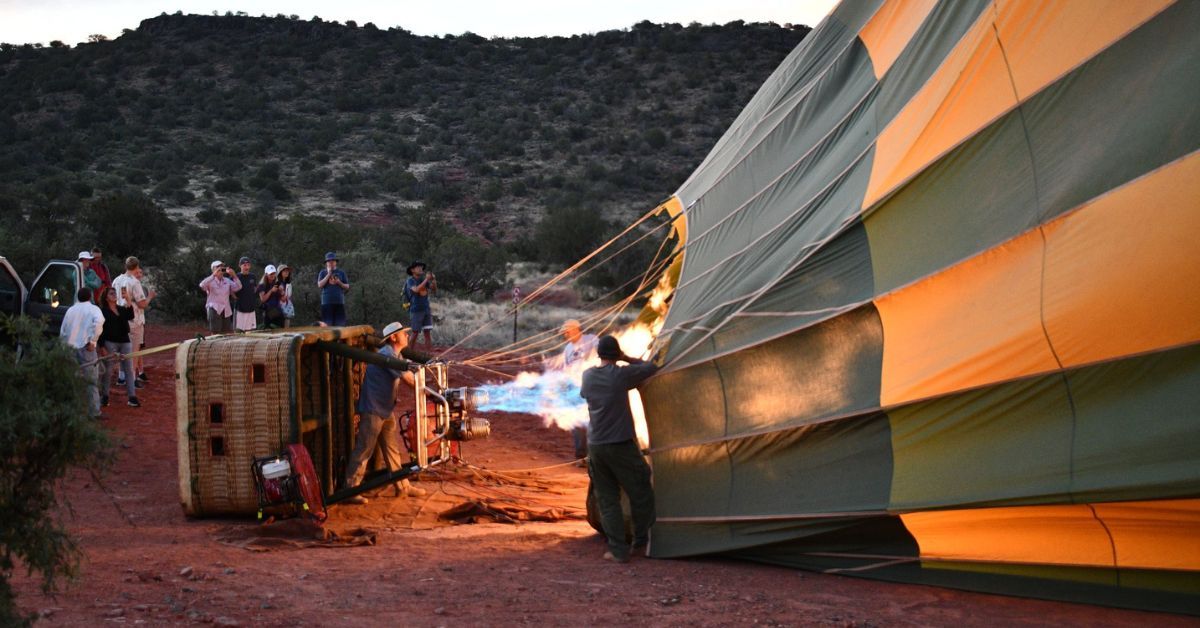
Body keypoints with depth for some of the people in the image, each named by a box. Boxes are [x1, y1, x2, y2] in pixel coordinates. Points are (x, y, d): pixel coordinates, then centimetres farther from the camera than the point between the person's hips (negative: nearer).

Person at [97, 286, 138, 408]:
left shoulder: (122, 309, 13)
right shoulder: (103, 312, -2)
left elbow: (130, 317, -6)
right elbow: (101, 331, -5)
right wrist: (102, 347, -11)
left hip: (125, 342, 4)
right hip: (110, 343, -4)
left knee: (129, 369, 1)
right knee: (108, 370, 1)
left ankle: (132, 397, 1)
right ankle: (104, 396, 11)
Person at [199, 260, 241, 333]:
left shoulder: (227, 281, 14)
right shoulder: (210, 281, -1)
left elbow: (238, 287, 4)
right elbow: (202, 285, -22)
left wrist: (233, 275, -9)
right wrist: (214, 275, -27)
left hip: (226, 311, 5)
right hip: (214, 309, -5)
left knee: (227, 334, 6)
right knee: (215, 333, -7)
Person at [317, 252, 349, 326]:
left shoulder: (341, 272, 12)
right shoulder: (323, 272, 9)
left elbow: (347, 287, 13)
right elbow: (320, 285, -4)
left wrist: (339, 283, -7)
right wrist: (329, 274, -7)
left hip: (339, 301, 1)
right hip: (327, 302, -1)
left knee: (339, 324, -3)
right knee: (327, 324, -5)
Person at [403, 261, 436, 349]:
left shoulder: (423, 279, 9)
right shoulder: (410, 281, -7)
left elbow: (434, 290, 6)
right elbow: (416, 290, -25)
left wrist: (433, 280, -11)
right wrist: (426, 279, -23)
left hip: (426, 309, 5)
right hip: (416, 310, -5)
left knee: (427, 332, 2)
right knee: (414, 333, -1)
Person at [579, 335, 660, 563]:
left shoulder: (588, 376, 4)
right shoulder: (621, 375, -11)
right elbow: (652, 368, -1)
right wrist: (628, 359, 11)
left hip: (595, 447, 5)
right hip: (621, 446, -5)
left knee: (607, 499, 8)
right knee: (640, 493, 13)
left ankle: (618, 550, 4)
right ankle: (642, 540, 23)